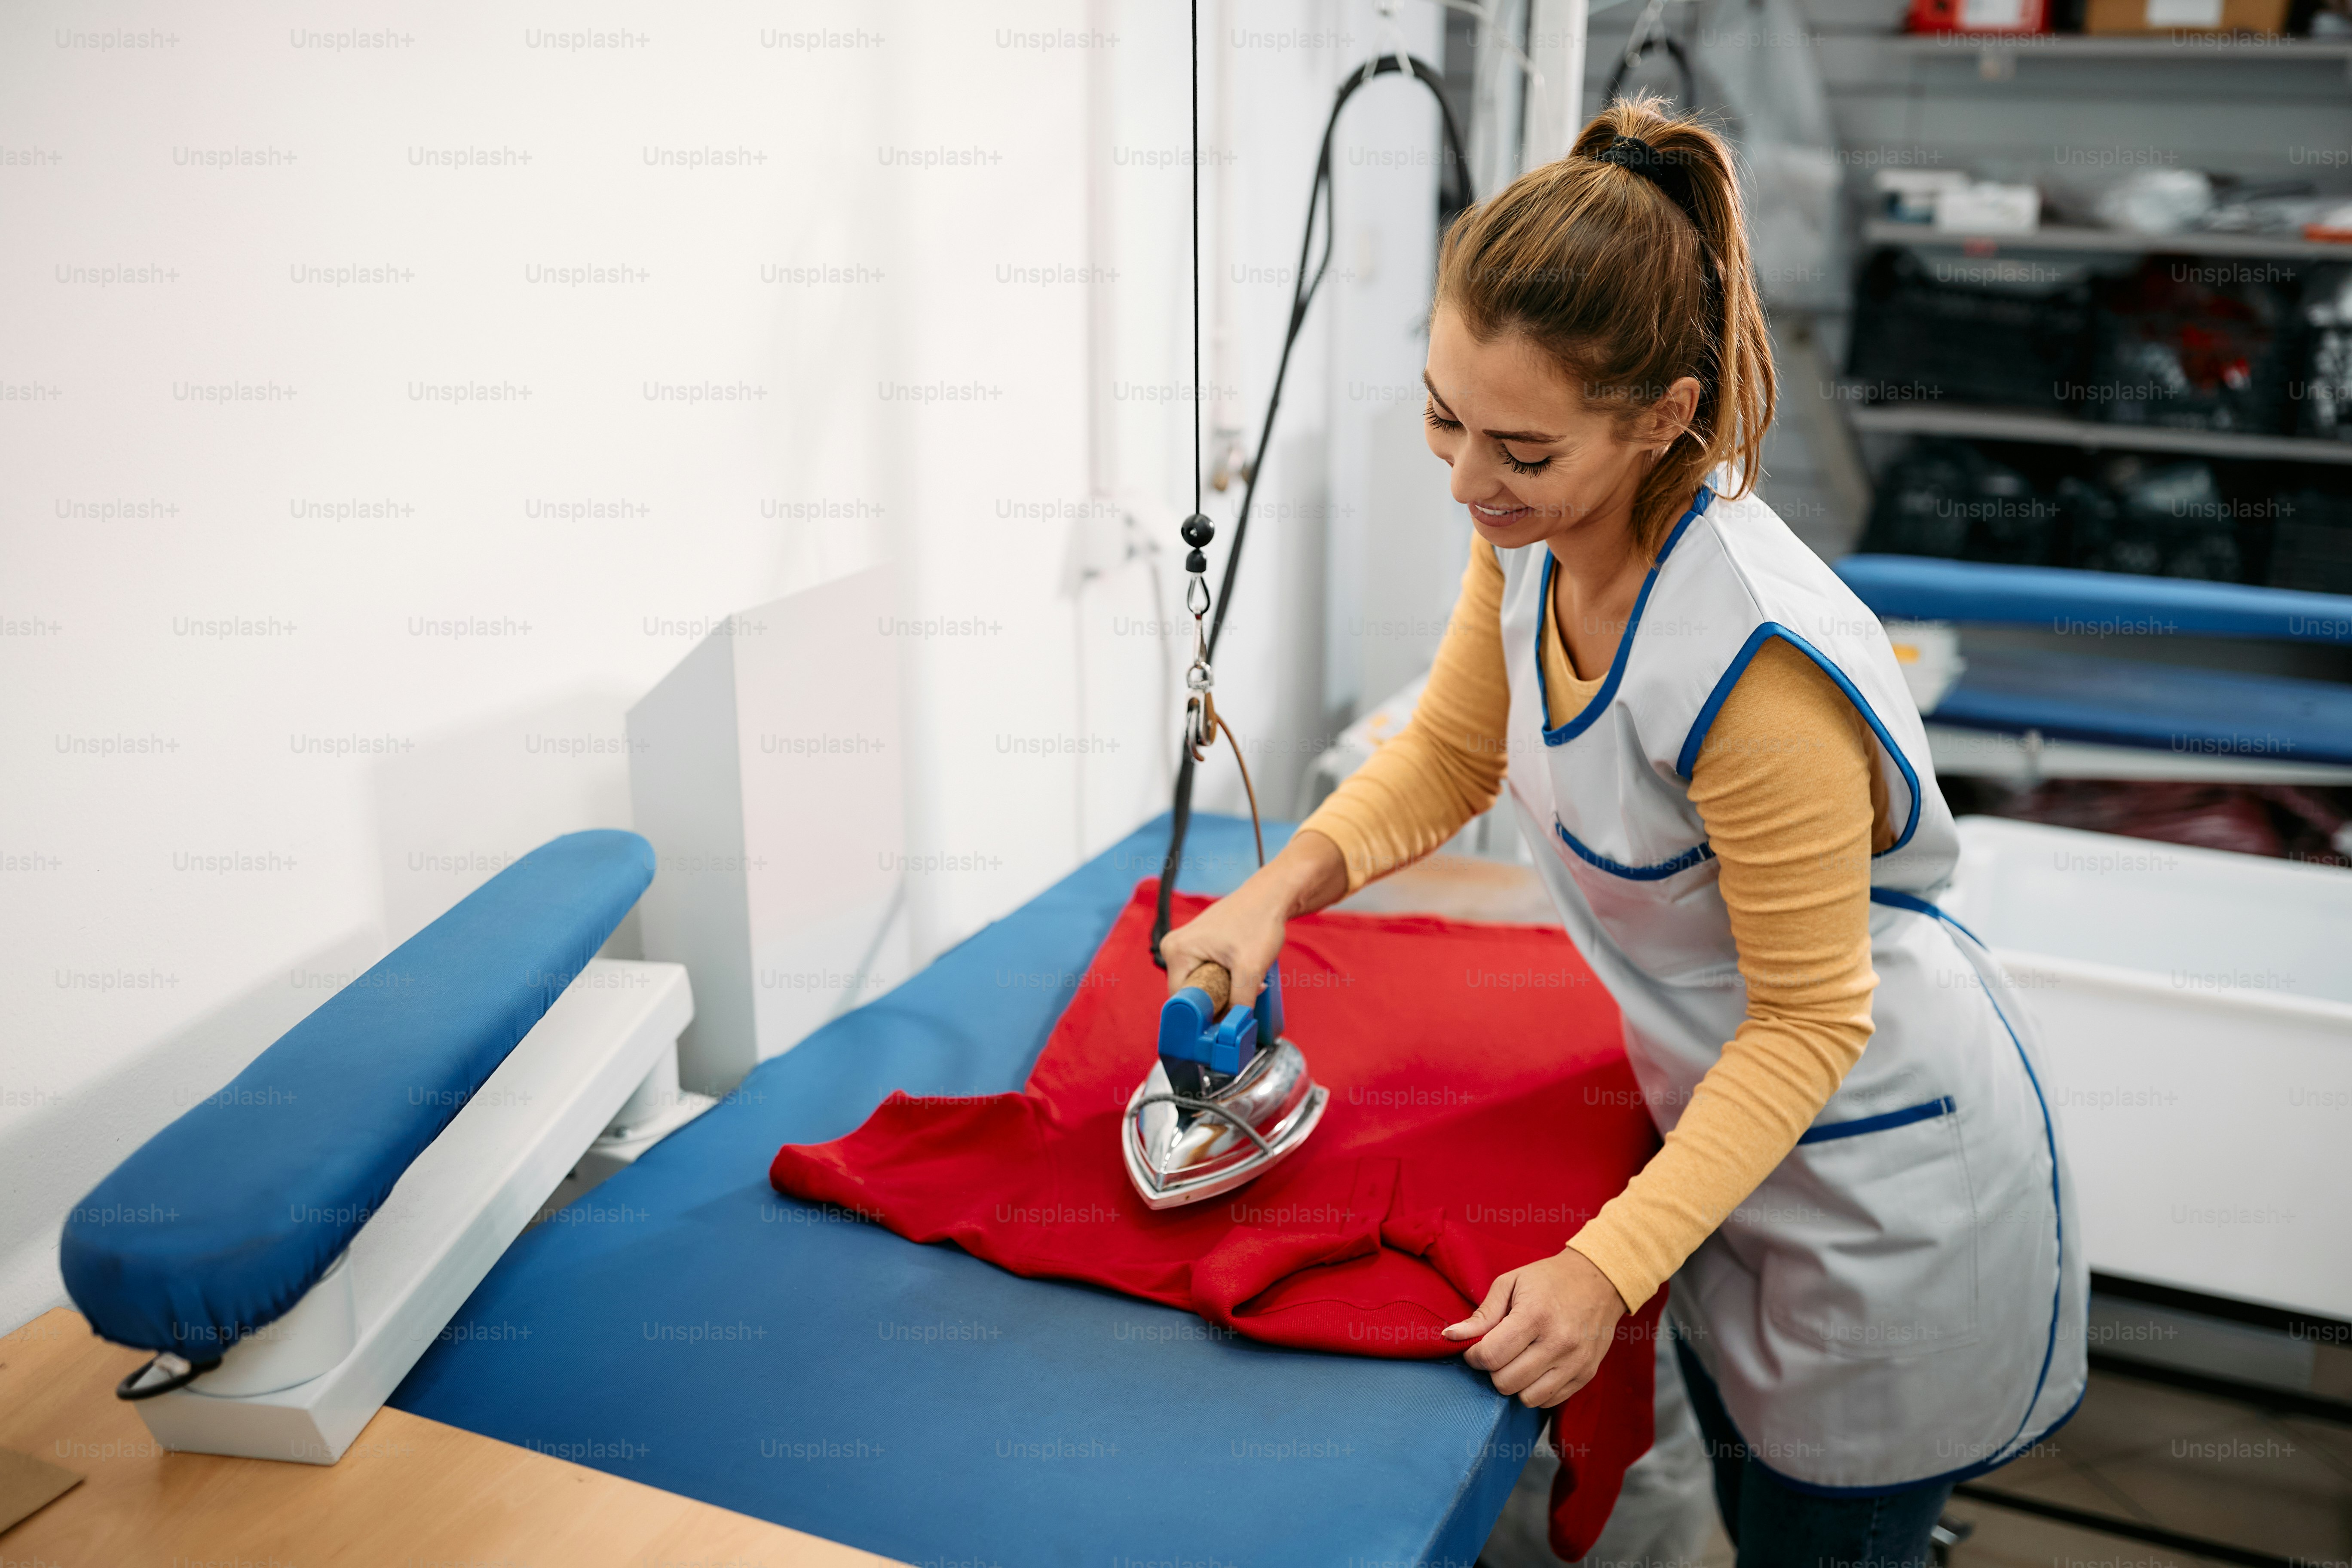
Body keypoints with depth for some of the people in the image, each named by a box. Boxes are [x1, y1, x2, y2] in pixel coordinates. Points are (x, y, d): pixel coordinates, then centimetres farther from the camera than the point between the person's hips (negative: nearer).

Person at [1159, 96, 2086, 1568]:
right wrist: (1280, 887, -12)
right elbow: (1448, 753, 4)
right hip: (1728, 1121, 8)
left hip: (1882, 1184, -8)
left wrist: (1607, 1265, -27)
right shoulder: (1538, 536, -12)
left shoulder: (1752, 664, -36)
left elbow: (1810, 1025, -25)